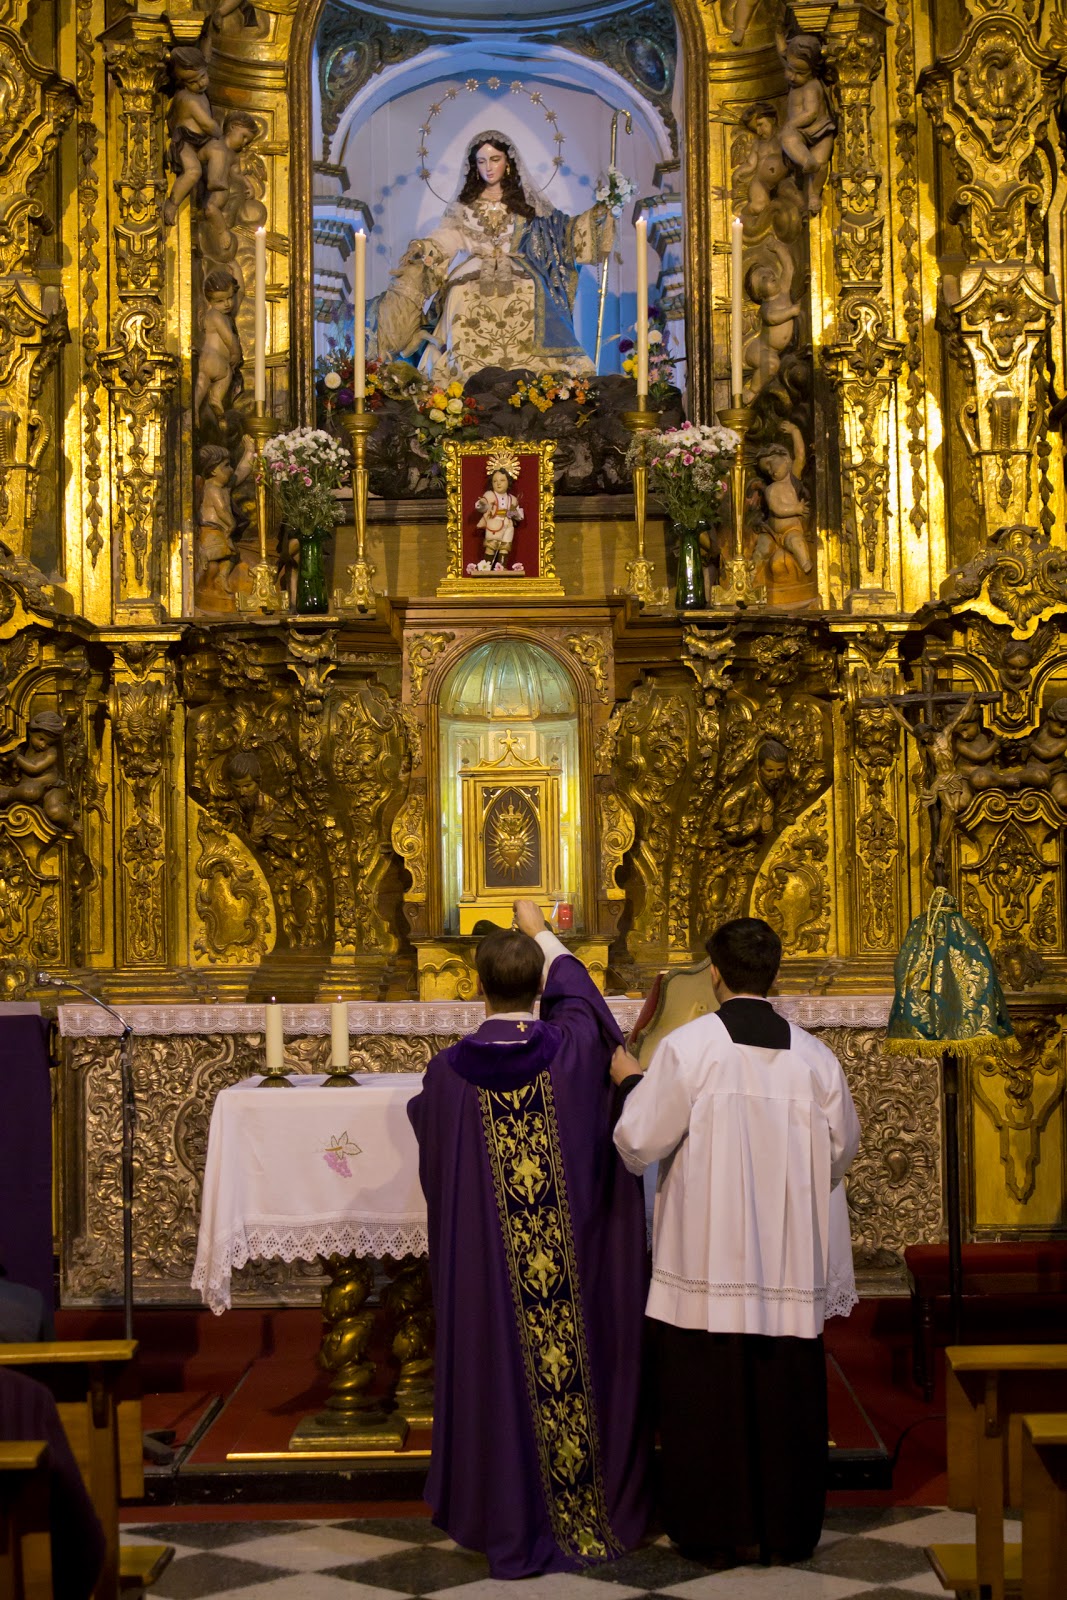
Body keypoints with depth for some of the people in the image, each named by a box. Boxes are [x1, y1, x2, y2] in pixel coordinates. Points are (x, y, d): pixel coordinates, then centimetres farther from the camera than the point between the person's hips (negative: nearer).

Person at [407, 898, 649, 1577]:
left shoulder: (449, 1071, -10)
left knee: (500, 1368, 9)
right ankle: (600, 1510, 24)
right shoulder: (572, 1046, -10)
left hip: (483, 1262, 0)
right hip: (578, 1255, 0)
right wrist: (541, 934, 28)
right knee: (582, 1360, 12)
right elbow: (578, 992, 13)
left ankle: (511, 1519, 19)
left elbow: (436, 1167, 8)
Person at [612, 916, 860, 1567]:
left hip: (707, 1252, -3)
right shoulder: (814, 1056, -1)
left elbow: (640, 1143, -11)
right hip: (791, 1260, 3)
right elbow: (842, 1148, 10)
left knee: (706, 1391, 8)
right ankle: (785, 1530, 21)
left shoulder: (687, 1046, -12)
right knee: (784, 1393, 12)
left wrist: (631, 1081, 7)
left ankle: (718, 1531, 15)